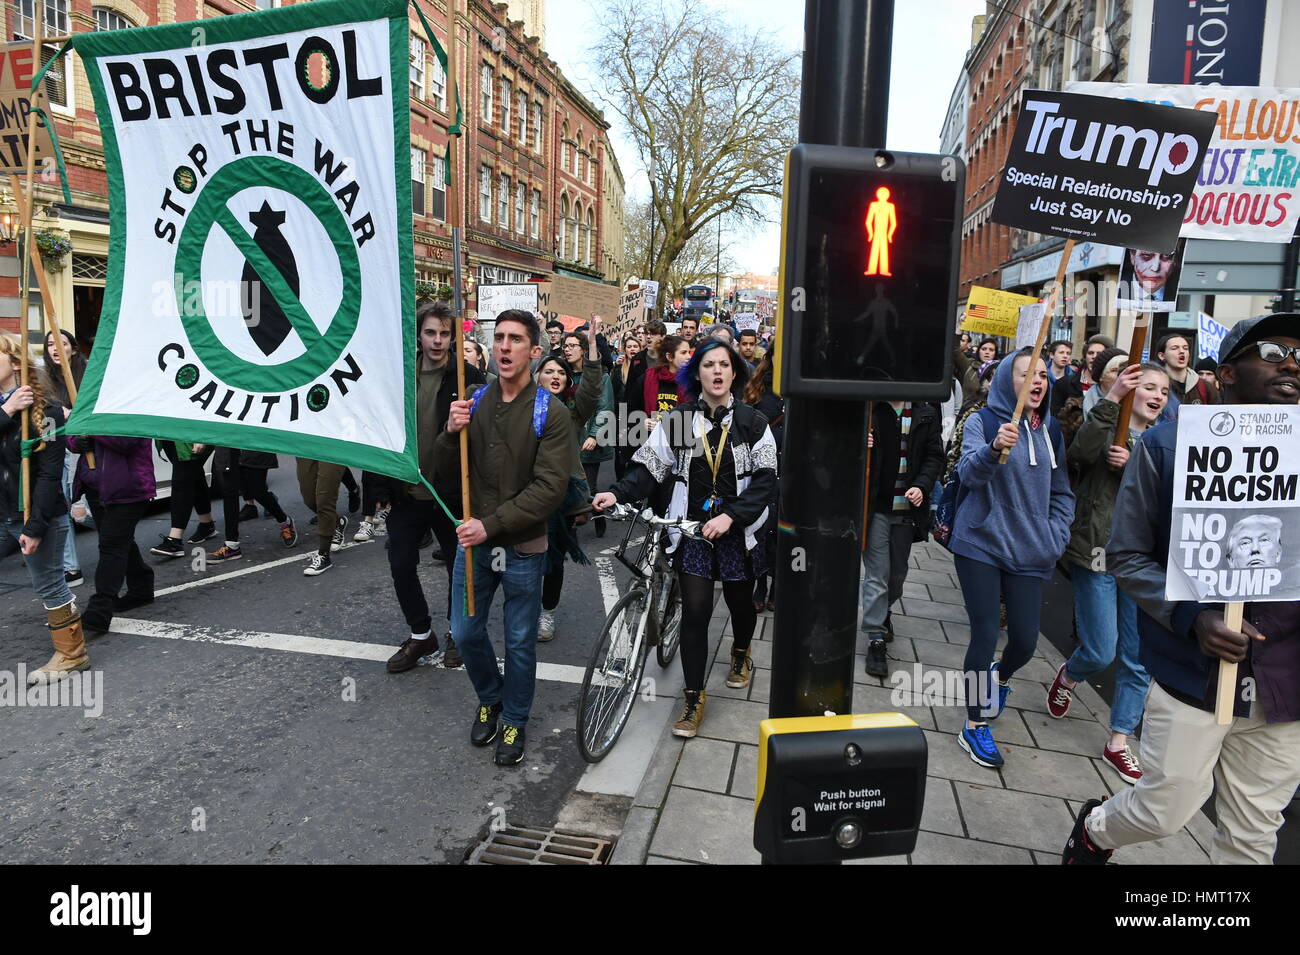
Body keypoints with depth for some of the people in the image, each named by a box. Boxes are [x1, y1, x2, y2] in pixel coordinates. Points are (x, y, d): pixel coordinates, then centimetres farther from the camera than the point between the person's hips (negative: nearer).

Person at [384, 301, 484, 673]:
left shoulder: (469, 377, -9)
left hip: (451, 493, -3)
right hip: (408, 492, 4)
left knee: (459, 566, 11)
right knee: (401, 565, 8)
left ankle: (456, 632, 33)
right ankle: (420, 634, 28)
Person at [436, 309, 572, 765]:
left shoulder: (550, 413, -12)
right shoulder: (475, 402, 1)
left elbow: (550, 488, -18)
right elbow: (445, 471, 3)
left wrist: (492, 524, -22)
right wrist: (452, 433, -17)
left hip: (522, 547, -4)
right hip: (473, 540, 4)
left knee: (520, 642, 11)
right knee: (466, 632, 15)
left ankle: (514, 720, 33)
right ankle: (490, 698, 42)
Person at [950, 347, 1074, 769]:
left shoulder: (1050, 430, 9)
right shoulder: (983, 421, -6)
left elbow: (1062, 492, 16)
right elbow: (969, 472, -24)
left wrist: (1056, 537, 3)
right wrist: (994, 448, -43)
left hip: (1030, 552, 4)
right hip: (981, 545, -4)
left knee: (1026, 640, 6)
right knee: (985, 635, -4)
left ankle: (1001, 676, 43)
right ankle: (975, 727, 13)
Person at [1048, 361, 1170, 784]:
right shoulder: (1105, 428, -2)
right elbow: (1082, 451, -27)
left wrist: (1134, 465, -20)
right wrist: (1110, 399, -32)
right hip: (1097, 555, -4)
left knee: (1138, 660, 7)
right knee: (1100, 652, -2)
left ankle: (1118, 743, 21)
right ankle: (1068, 676, 33)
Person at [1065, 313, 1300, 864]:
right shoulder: (1168, 445, -5)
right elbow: (1127, 556, -4)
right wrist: (1191, 616, -19)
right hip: (1191, 671, -3)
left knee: (1252, 837, 15)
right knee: (1166, 812, 9)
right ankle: (1096, 828, 41)